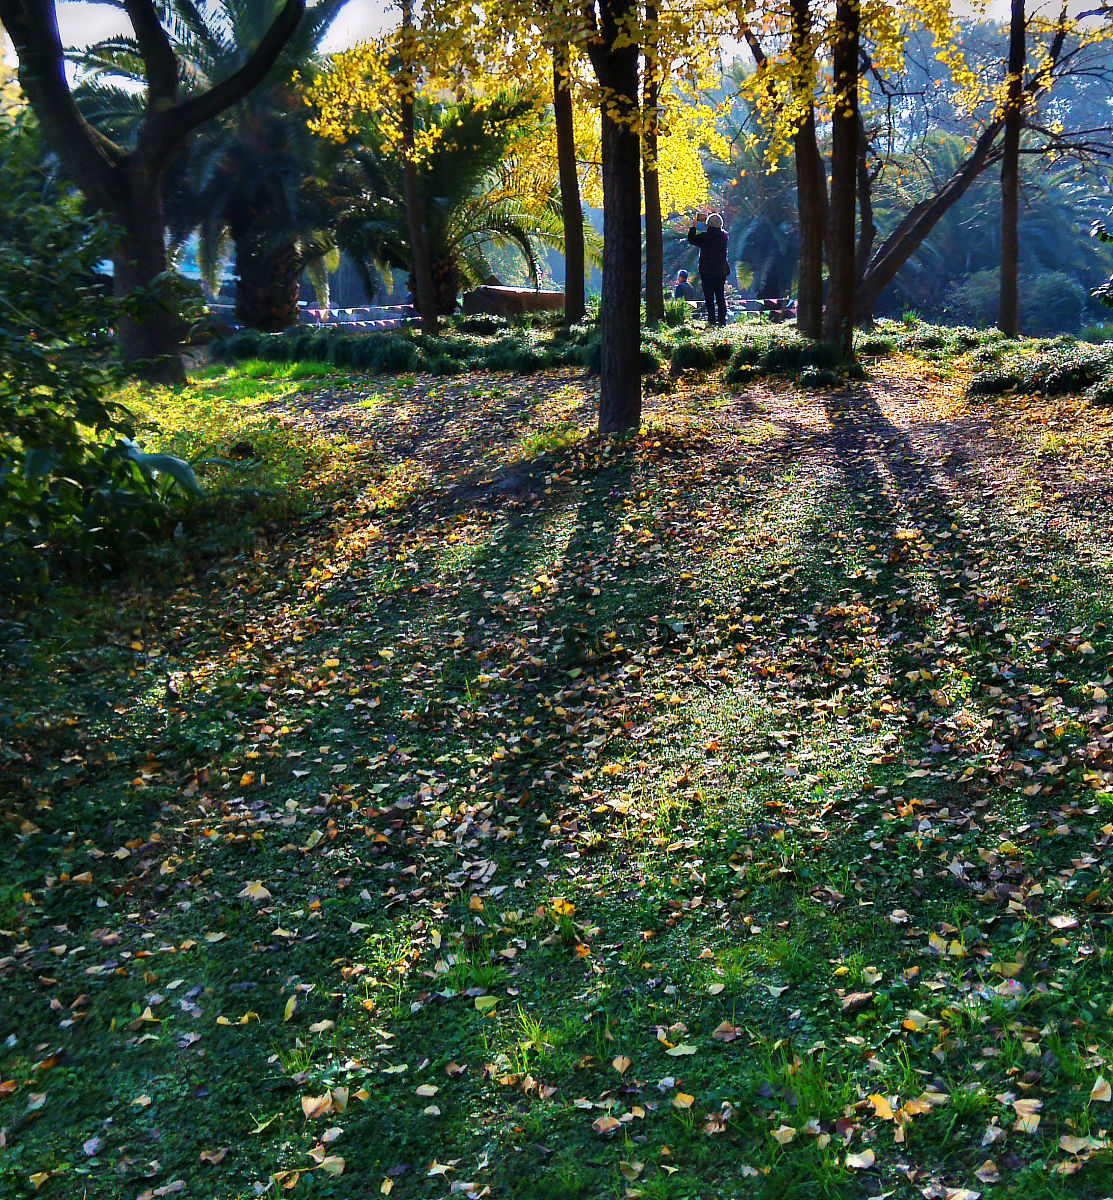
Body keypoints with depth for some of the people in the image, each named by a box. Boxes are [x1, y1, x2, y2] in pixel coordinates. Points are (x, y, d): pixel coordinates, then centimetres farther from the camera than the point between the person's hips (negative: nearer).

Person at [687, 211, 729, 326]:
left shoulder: (705, 236, -12)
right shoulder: (724, 235, 2)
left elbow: (691, 239, -2)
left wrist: (693, 227, 11)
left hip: (707, 270, -4)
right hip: (721, 270, 4)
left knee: (709, 296, 0)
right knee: (720, 296, 10)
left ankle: (712, 319, -3)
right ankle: (722, 319, 8)